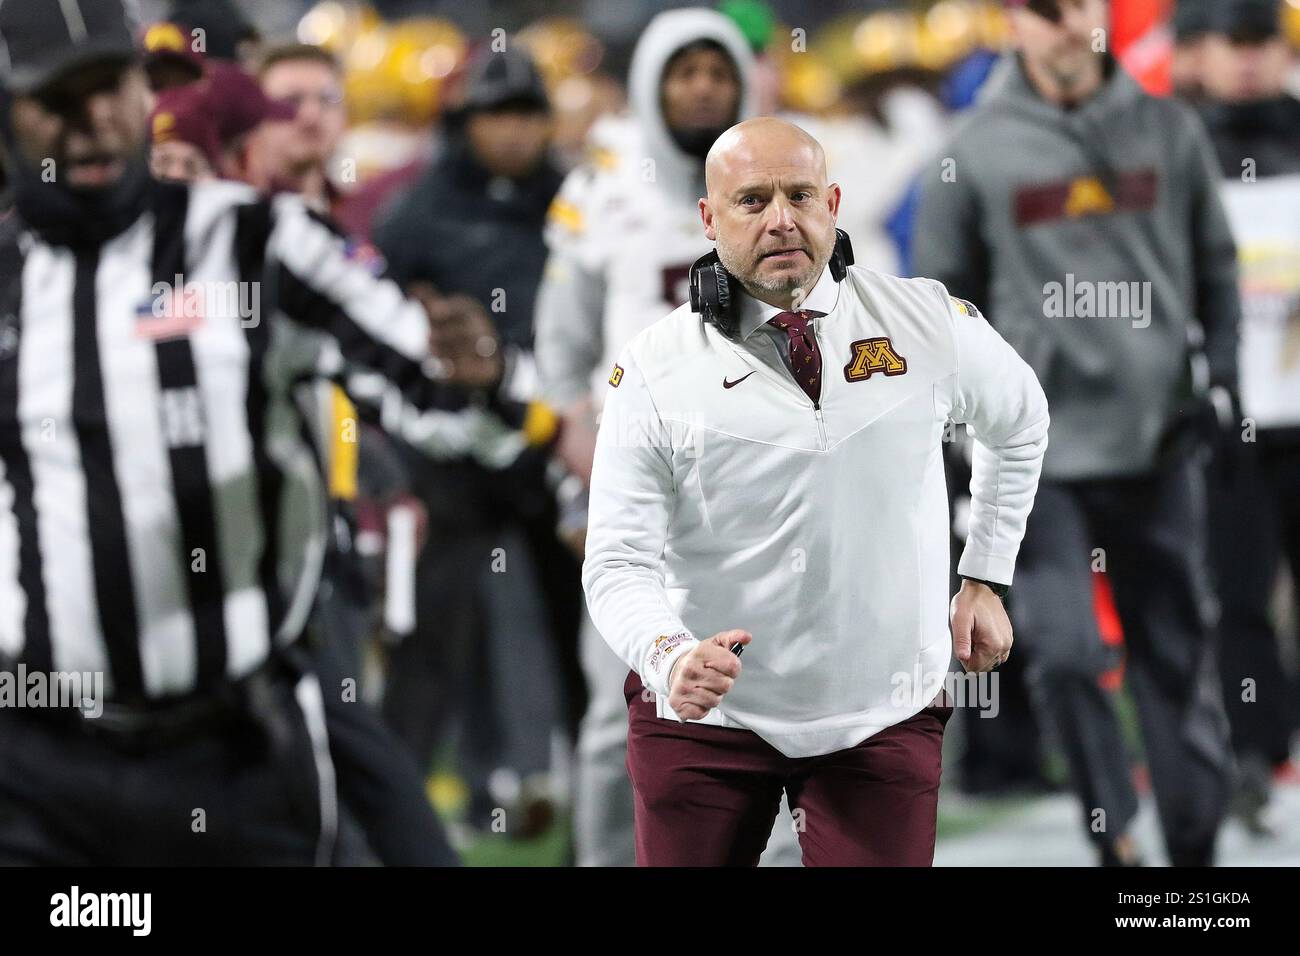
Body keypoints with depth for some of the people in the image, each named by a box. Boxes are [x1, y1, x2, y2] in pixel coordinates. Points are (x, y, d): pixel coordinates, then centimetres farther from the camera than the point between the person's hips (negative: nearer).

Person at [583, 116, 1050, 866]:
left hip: (883, 719, 1)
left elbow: (1019, 420, 19)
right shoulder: (656, 369, -8)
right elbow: (619, 563, -12)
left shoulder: (930, 324, -2)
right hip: (707, 713, -1)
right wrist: (670, 656, -32)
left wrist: (987, 580, 16)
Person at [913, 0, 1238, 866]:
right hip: (1041, 451, -2)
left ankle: (1195, 851, 15)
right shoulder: (976, 153, 1)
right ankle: (1115, 839, 3)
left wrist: (1219, 378, 4)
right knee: (1063, 652, -13)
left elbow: (1216, 267, 15)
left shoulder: (1169, 131, 6)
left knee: (1180, 662, 6)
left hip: (1160, 442, 2)